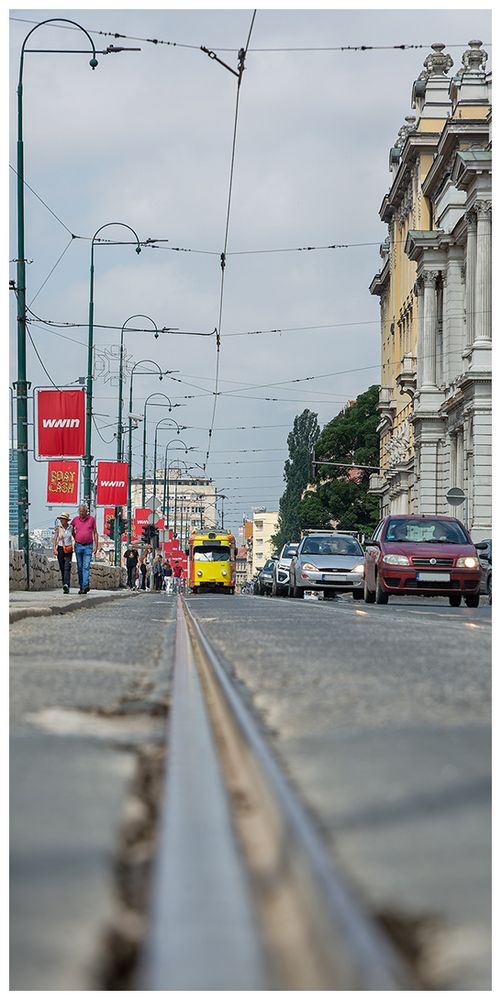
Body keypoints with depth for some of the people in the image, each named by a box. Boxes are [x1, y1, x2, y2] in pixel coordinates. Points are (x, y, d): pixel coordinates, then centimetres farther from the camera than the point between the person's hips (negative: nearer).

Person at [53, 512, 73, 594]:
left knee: (67, 567, -15)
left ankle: (66, 585, -26)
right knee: (62, 568, 7)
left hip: (68, 550, -1)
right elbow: (55, 539, -4)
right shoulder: (58, 527, -1)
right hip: (60, 549, 1)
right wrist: (54, 549, -15)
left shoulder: (70, 527, 2)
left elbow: (75, 536, 16)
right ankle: (65, 586, 19)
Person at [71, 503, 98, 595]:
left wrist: (96, 545, -1)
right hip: (78, 546, 3)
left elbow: (95, 533, 5)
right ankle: (81, 586, 12)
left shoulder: (91, 519, 1)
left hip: (88, 546, -3)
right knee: (79, 567, 5)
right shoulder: (75, 519, 6)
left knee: (86, 566, -14)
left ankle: (85, 586, -25)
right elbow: (72, 529, 26)